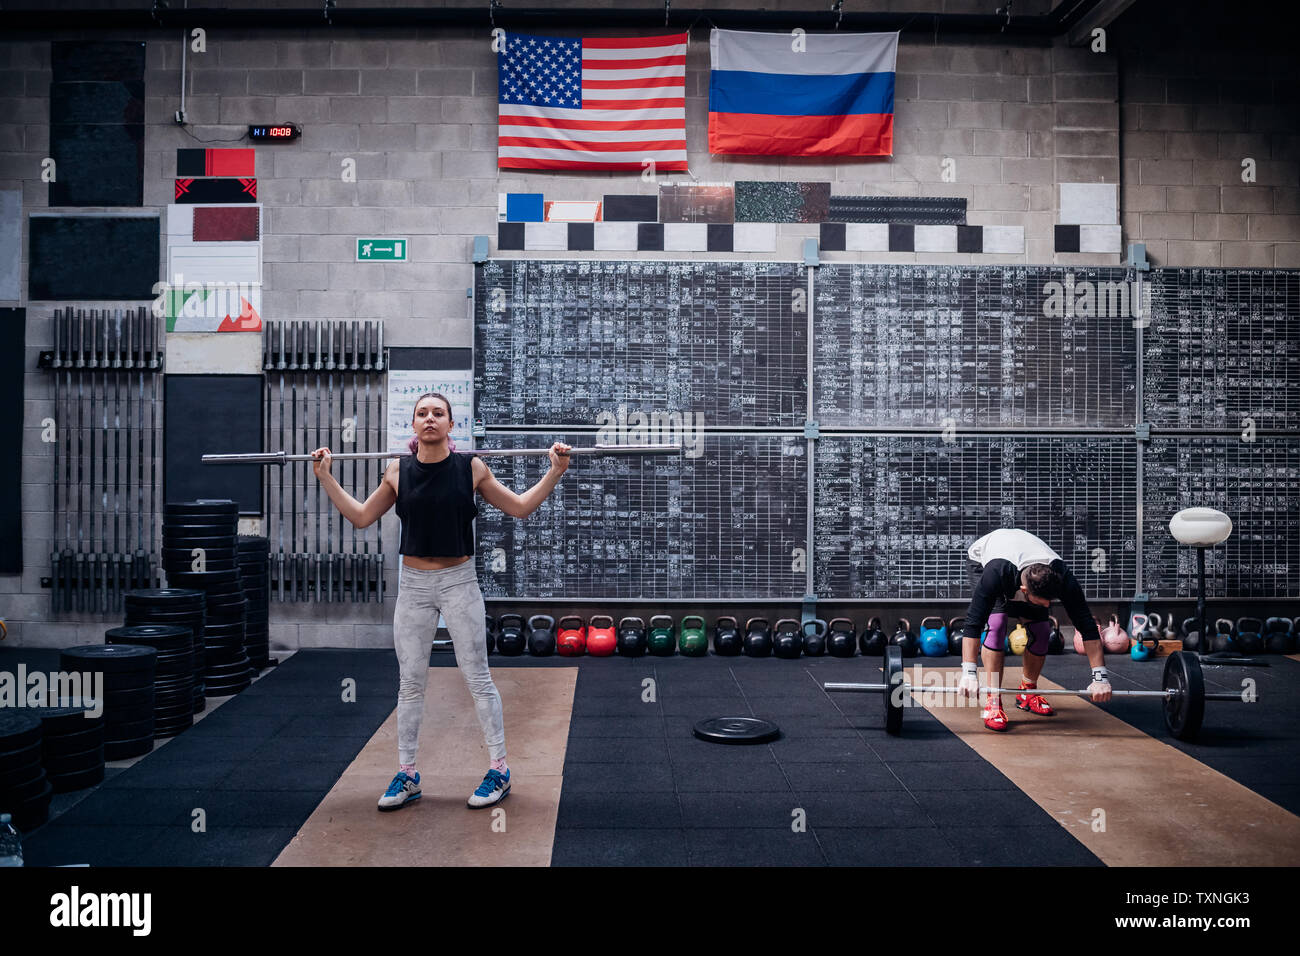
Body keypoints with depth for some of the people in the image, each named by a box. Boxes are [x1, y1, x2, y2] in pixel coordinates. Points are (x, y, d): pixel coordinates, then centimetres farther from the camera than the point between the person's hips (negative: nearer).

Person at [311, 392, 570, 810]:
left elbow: (520, 507, 2)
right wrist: (326, 477, 6)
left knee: (477, 677, 3)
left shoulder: (471, 468, -5)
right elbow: (361, 516, 10)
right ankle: (407, 775, 23)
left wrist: (555, 472, -7)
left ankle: (499, 770, 15)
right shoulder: (397, 471, 0)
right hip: (413, 585, 2)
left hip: (459, 583, -2)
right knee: (410, 683, 10)